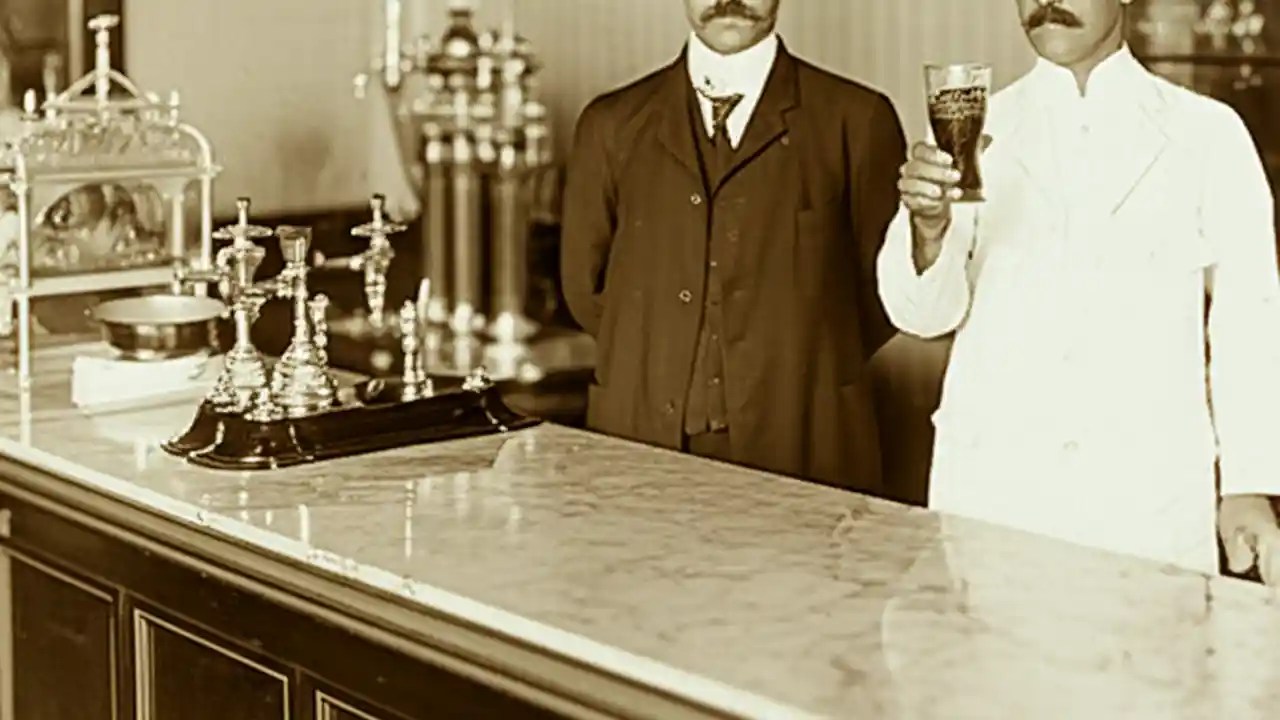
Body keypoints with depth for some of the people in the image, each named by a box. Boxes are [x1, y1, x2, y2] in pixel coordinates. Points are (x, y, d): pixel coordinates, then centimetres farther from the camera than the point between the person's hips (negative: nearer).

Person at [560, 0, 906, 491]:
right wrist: (658, 360, 9)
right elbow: (585, 286, 15)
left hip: (802, 450, -2)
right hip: (642, 441, 2)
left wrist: (794, 371, 4)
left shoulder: (857, 120, 1)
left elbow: (883, 291, 6)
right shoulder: (612, 125, 8)